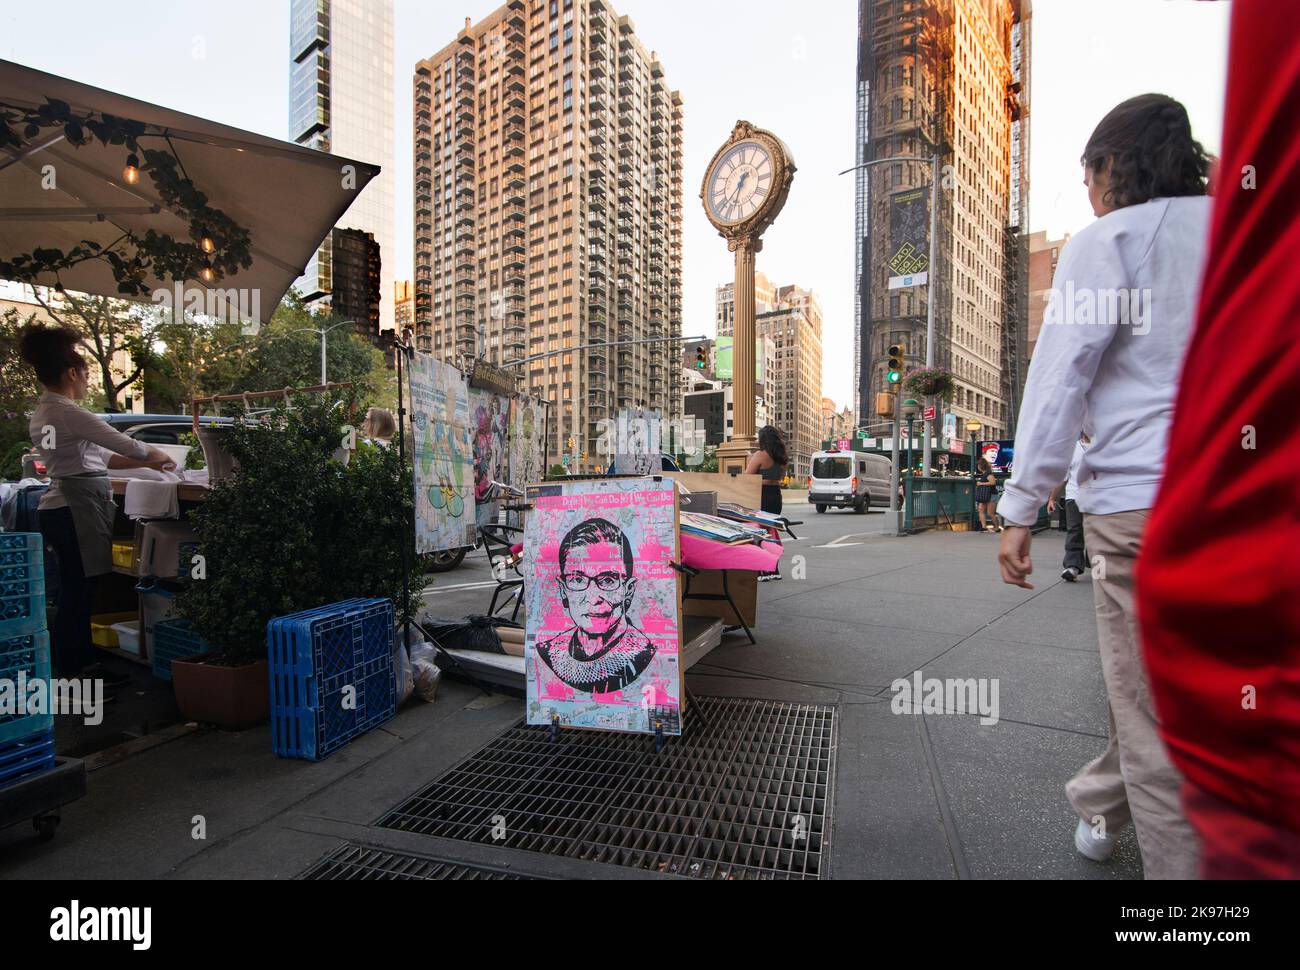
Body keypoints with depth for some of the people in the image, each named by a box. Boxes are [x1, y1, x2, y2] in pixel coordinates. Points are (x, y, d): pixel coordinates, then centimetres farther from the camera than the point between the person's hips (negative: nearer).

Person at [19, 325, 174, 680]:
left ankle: (81, 665, 22)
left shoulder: (41, 415, 17)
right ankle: (72, 676, 1)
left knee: (76, 593, 14)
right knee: (77, 593, -5)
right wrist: (161, 457, 7)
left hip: (58, 508, 10)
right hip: (78, 507, -10)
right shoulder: (69, 412, -14)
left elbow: (100, 455, 18)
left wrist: (148, 463, 16)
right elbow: (125, 445, -11)